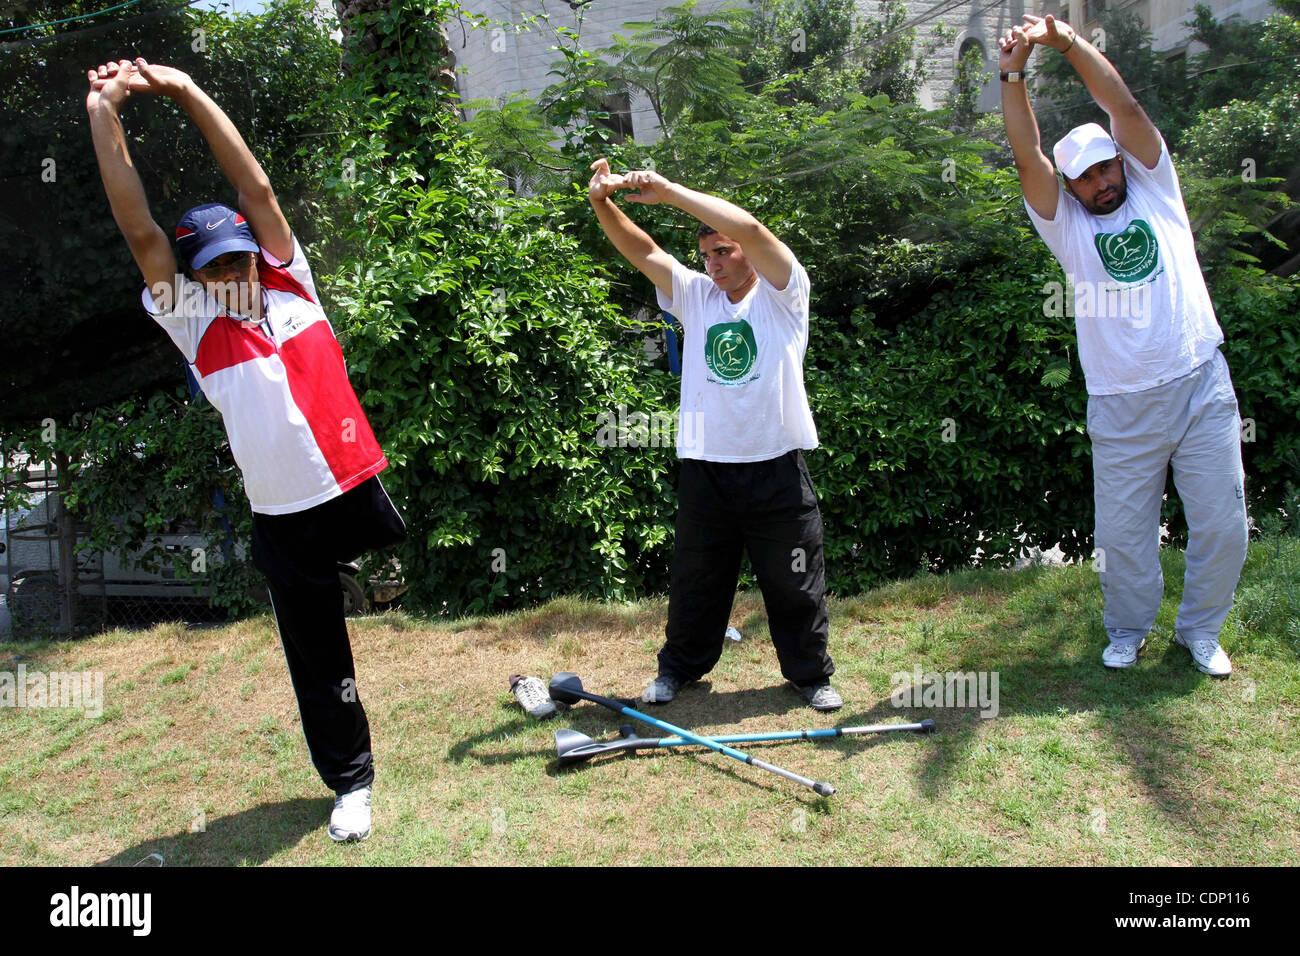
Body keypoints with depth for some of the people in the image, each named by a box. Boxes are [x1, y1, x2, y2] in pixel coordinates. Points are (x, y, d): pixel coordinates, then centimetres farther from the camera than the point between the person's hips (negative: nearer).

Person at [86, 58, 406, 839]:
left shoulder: (291, 285, 6)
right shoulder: (196, 324, 2)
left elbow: (256, 188, 3)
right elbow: (140, 230, -4)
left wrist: (183, 88, 3)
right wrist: (105, 114, -5)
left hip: (361, 492, 1)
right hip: (285, 520, -1)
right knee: (319, 662, 11)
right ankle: (351, 783, 28)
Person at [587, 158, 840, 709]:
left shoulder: (781, 294, -2)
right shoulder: (696, 296, 10)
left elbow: (749, 229, -18)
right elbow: (641, 251, -1)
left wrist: (668, 191, -20)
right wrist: (602, 202, -18)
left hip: (775, 468, -3)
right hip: (705, 469, 4)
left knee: (795, 582, 8)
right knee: (695, 579, 14)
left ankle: (811, 673, 27)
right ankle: (679, 667, 32)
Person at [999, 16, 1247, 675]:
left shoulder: (1155, 189, 9)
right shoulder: (1067, 225, 7)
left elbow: (1124, 107, -2)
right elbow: (1027, 157, -6)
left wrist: (1067, 40, -9)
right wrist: (1013, 76, -16)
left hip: (1202, 386, 1)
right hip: (1122, 408, -1)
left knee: (1221, 521, 4)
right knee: (1122, 530, 4)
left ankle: (1200, 630, 26)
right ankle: (1128, 631, 27)